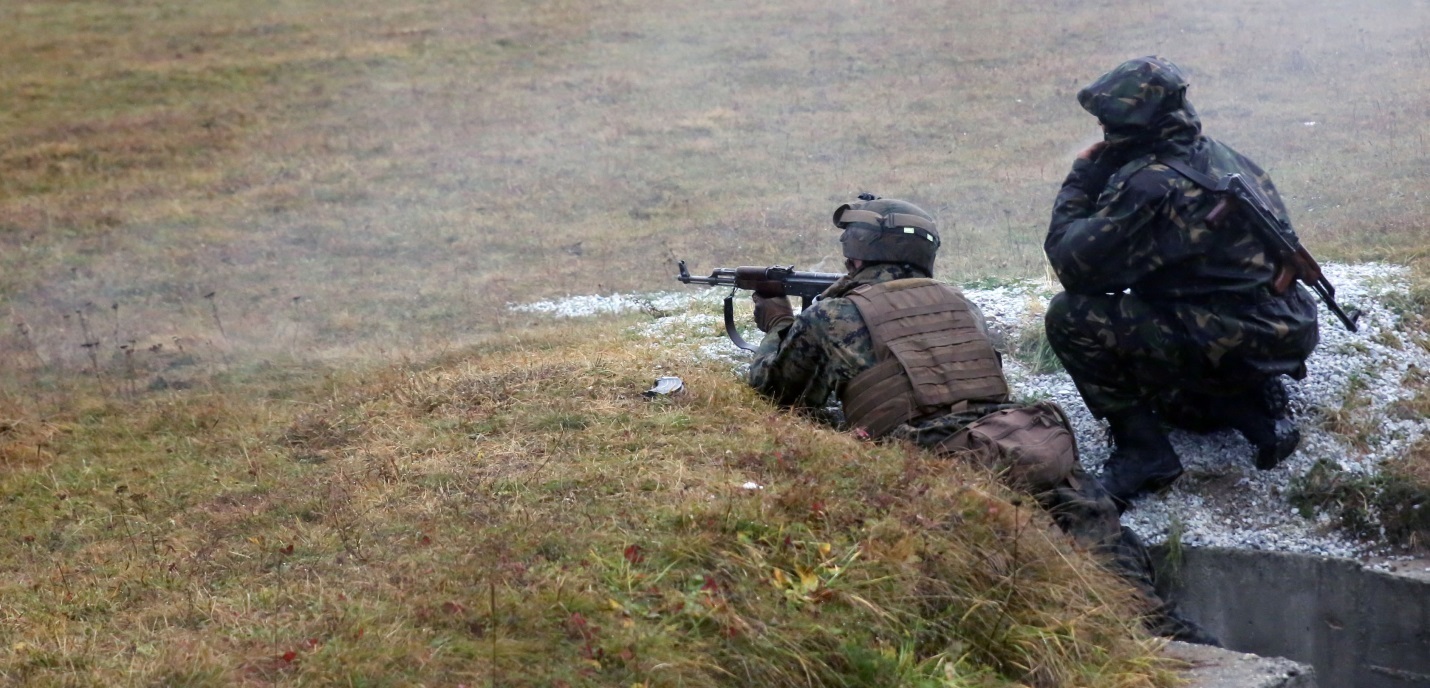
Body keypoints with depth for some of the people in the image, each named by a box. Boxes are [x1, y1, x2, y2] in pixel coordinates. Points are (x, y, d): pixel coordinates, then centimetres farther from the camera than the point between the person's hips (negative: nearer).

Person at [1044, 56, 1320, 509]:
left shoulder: (1150, 182, -18)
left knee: (1071, 316, -10)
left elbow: (1073, 266, -15)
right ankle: (1254, 407, 12)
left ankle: (1143, 453, -4)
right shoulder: (1224, 158, 10)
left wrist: (1080, 183, -3)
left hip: (1234, 345, -10)